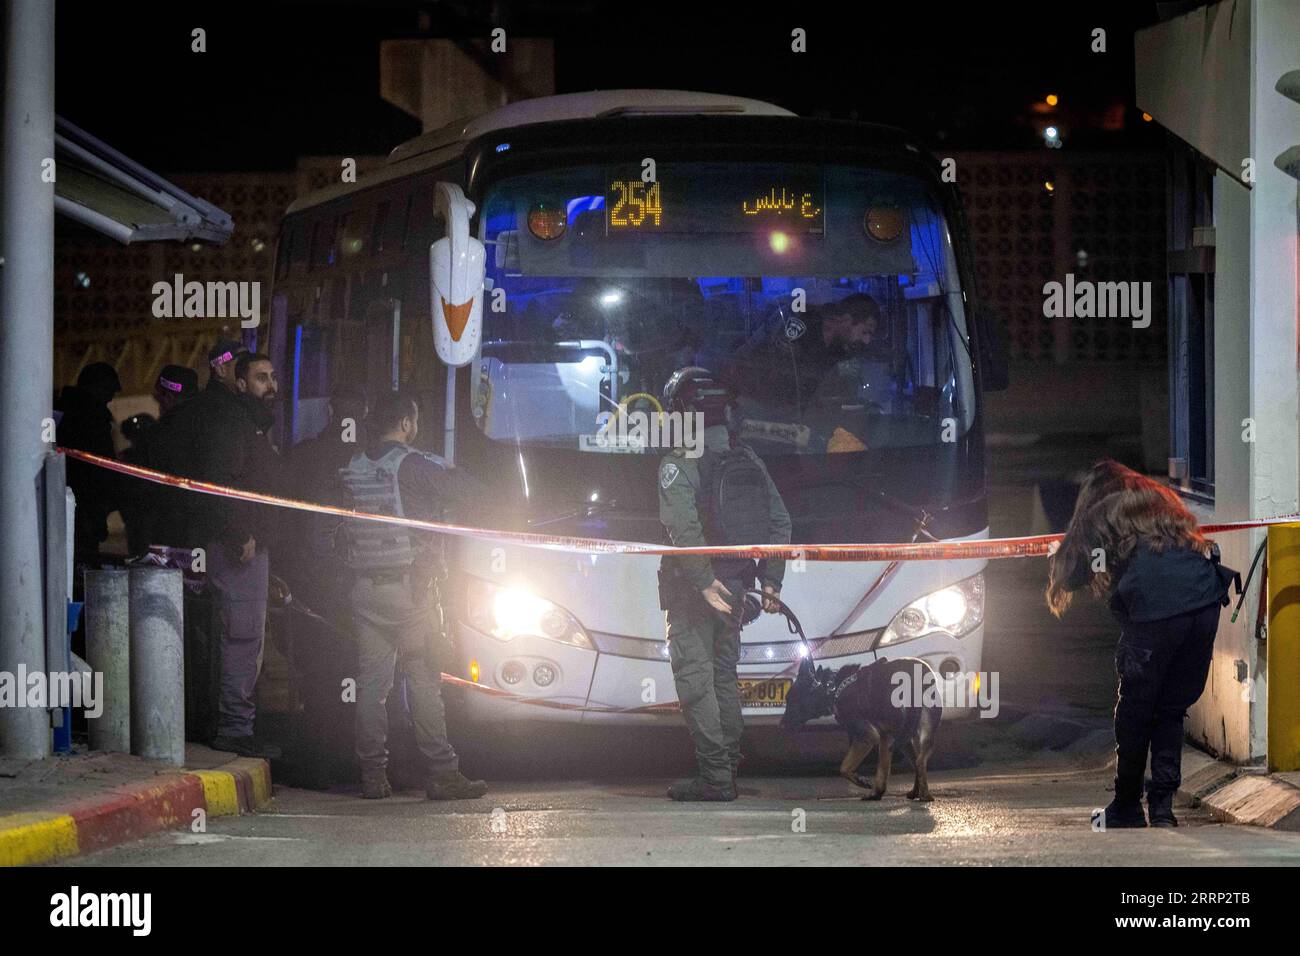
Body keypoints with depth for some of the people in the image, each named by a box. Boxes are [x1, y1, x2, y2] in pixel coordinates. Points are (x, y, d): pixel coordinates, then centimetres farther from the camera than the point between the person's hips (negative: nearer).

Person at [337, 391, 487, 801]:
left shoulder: (353, 468, 9)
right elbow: (459, 491, -8)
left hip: (363, 586, 5)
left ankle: (372, 775, 5)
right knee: (424, 680, -3)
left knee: (371, 683, 6)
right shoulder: (413, 465, -8)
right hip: (407, 586, -5)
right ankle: (441, 774, -4)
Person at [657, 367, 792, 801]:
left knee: (693, 675, -4)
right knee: (723, 675, 16)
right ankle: (729, 768, 18)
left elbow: (685, 529, -23)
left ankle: (714, 775, -11)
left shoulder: (678, 464, -12)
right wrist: (770, 579, 10)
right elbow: (780, 522, 9)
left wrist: (705, 582, -21)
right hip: (735, 584, 7)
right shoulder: (748, 460, 9)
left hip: (693, 588, -7)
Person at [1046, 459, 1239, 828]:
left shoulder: (1096, 514, 14)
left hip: (1154, 608, -4)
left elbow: (1070, 571, 20)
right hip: (1205, 602, 4)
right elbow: (1194, 539, 24)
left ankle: (1127, 807, 15)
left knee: (1135, 712, 9)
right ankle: (1162, 805, 7)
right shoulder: (1161, 498, 25)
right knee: (1172, 709, 12)